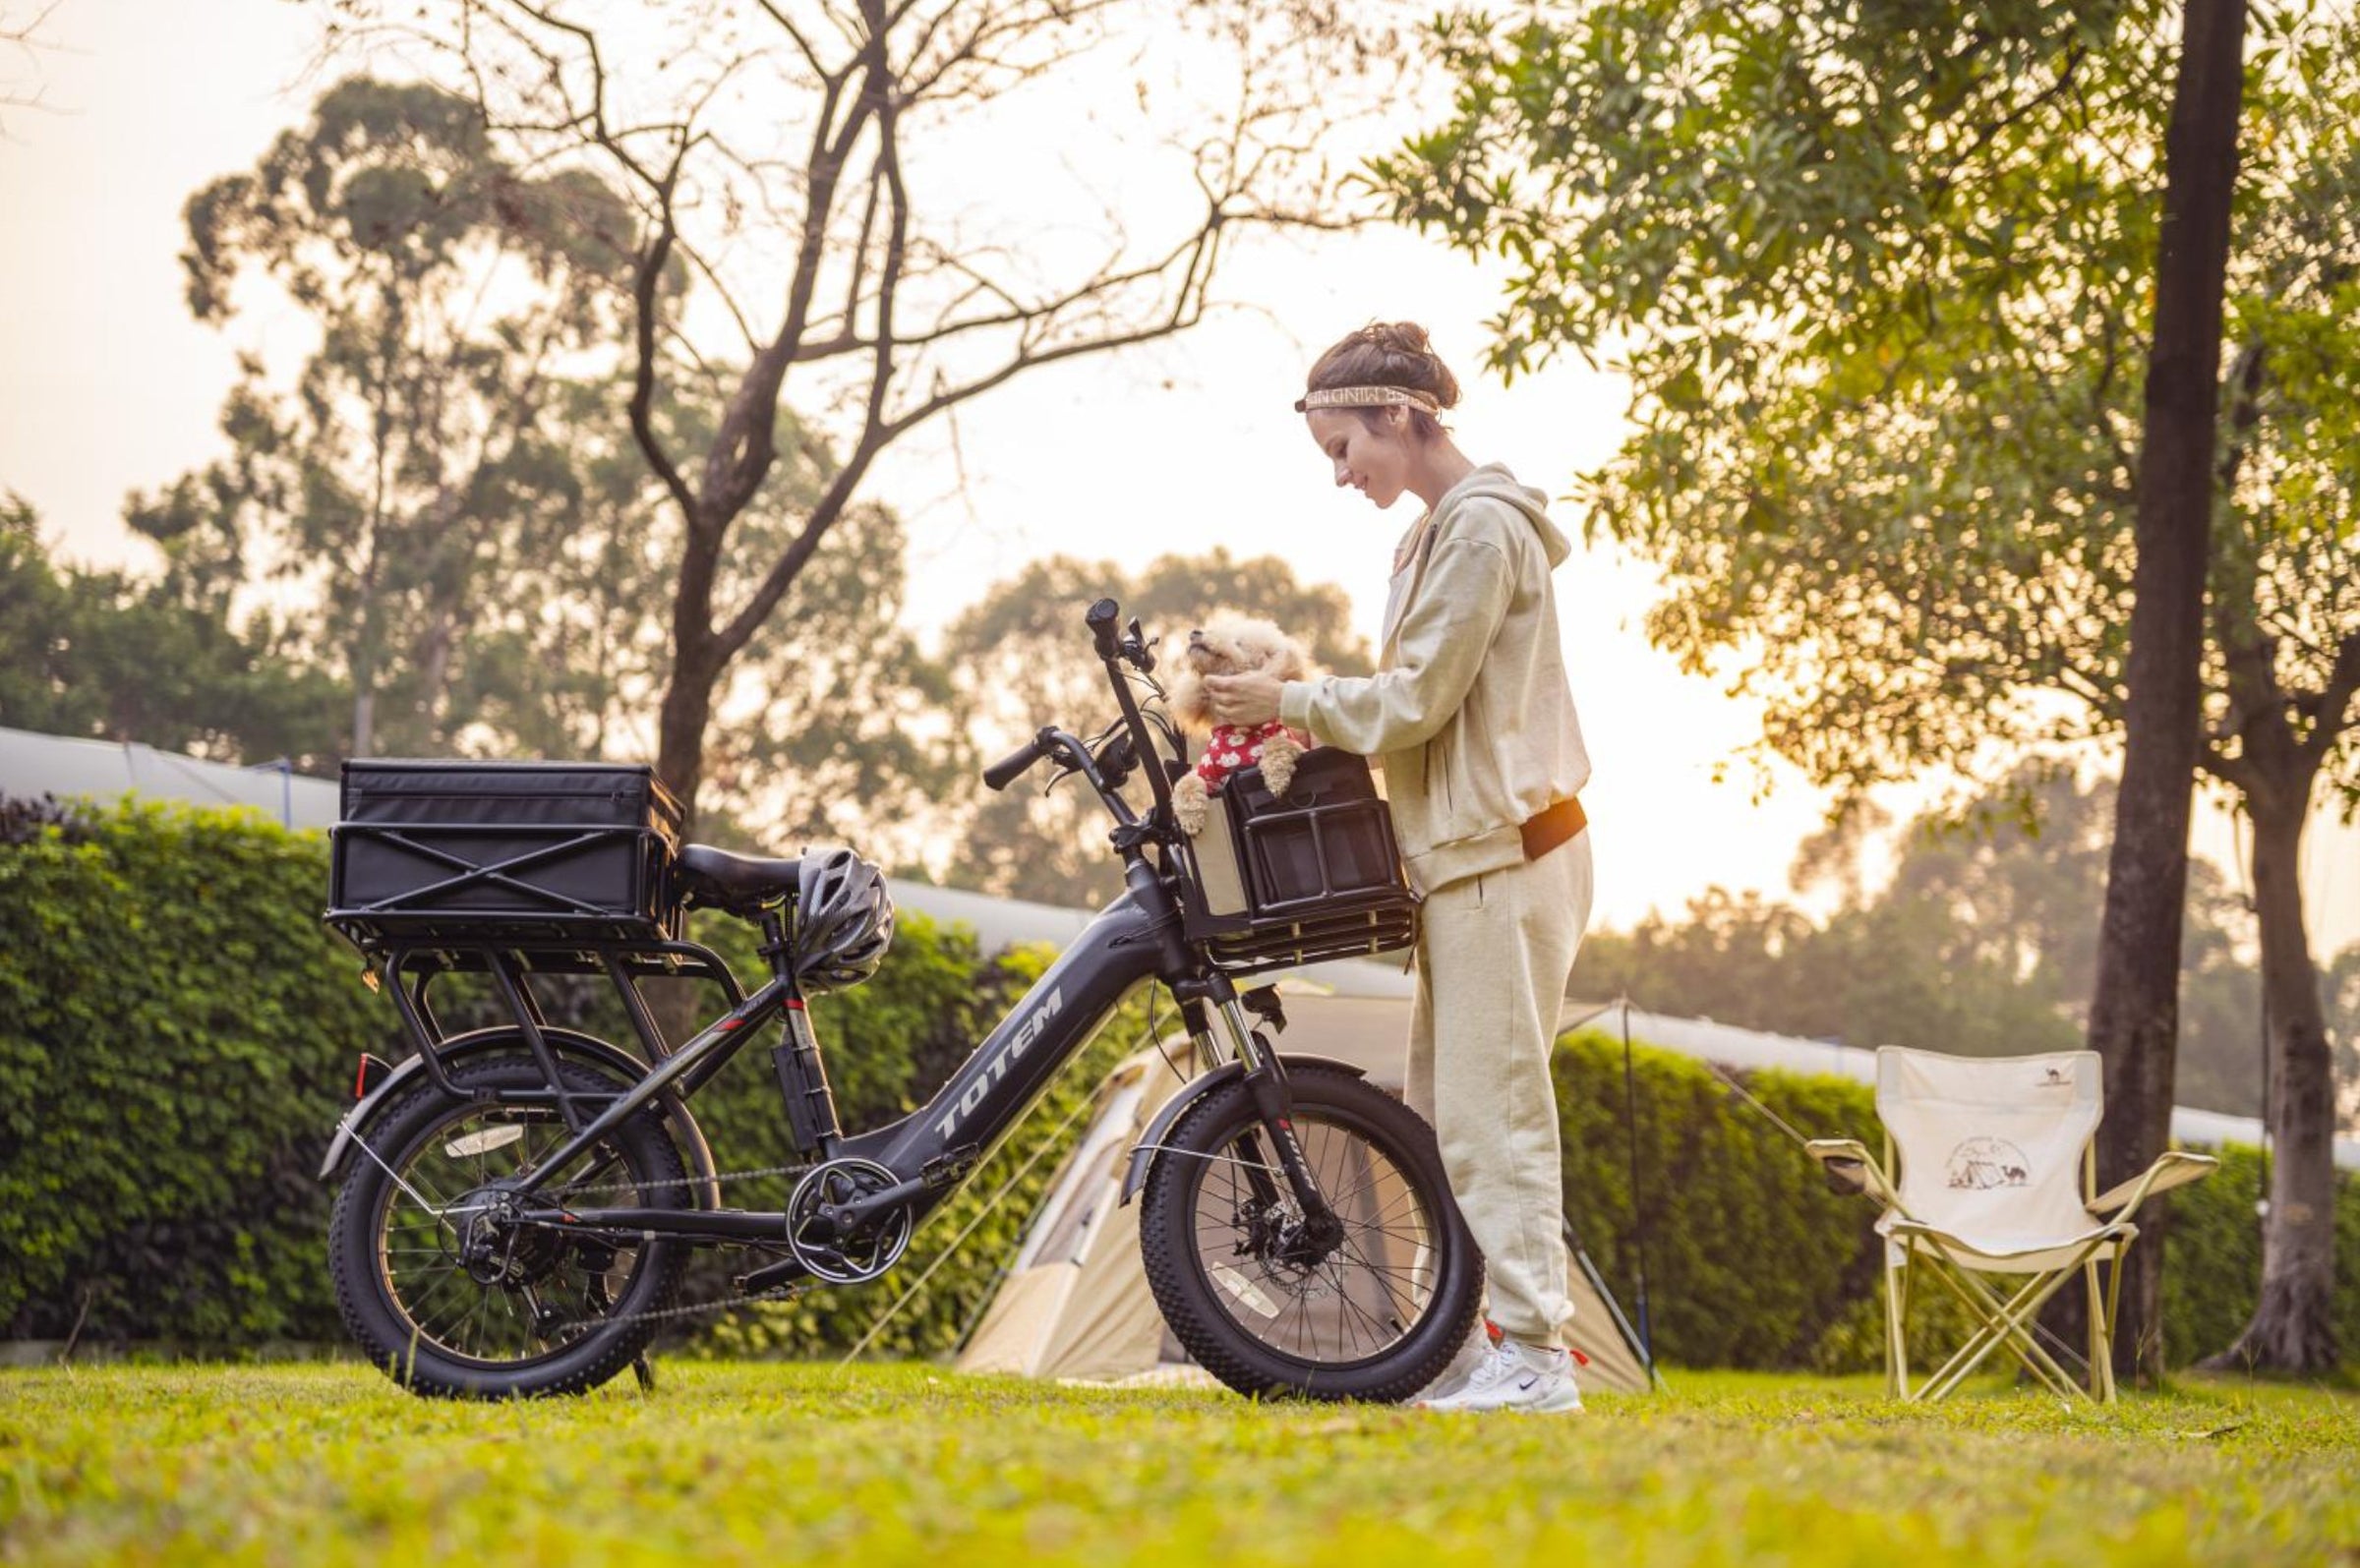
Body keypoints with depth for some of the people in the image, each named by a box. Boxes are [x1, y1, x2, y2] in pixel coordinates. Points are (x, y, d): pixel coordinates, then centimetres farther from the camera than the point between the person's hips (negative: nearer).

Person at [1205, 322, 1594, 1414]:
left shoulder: (1481, 526, -13)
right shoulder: (1437, 529, 18)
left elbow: (1415, 702, -16)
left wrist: (1292, 702, -5)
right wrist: (1296, 712, 6)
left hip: (1505, 853, -10)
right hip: (1468, 854, 10)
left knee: (1492, 1108, -10)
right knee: (1440, 1111, 10)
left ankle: (1534, 1355, -8)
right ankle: (1468, 1346, 14)